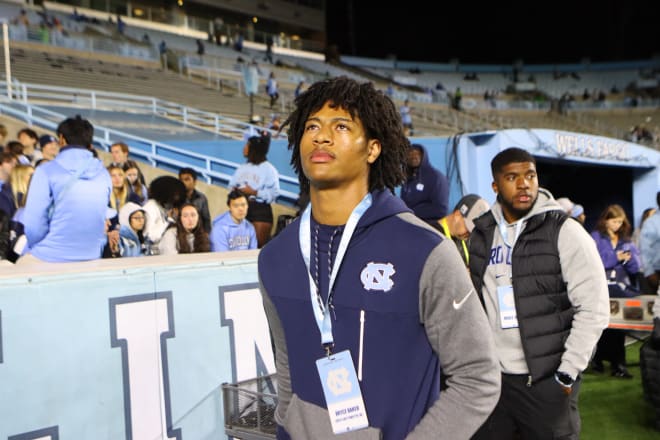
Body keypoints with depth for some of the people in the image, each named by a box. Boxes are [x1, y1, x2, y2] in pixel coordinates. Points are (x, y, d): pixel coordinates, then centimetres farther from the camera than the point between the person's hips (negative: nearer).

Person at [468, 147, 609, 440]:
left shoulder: (565, 233, -9)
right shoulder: (481, 234, 5)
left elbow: (594, 310, -11)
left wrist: (567, 375, -11)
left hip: (547, 381, -4)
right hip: (490, 377, 4)